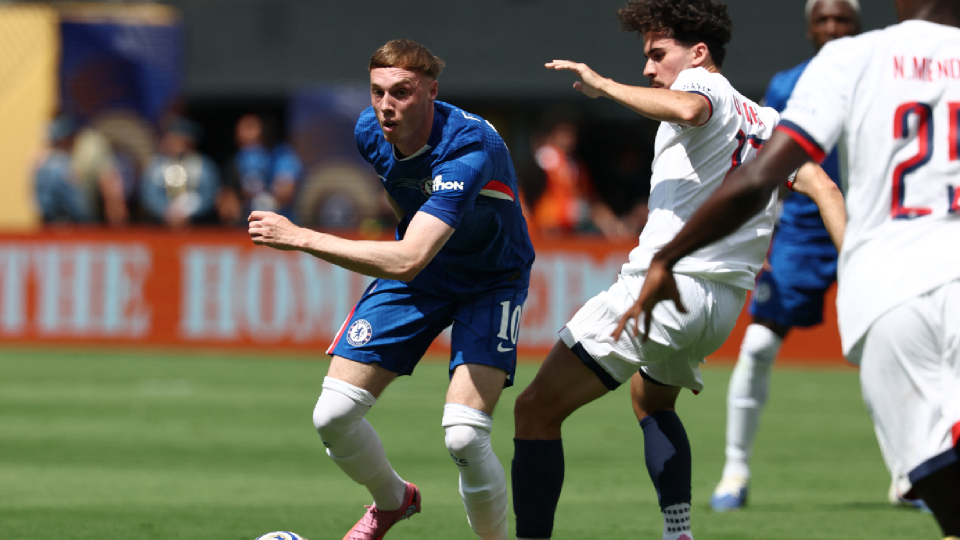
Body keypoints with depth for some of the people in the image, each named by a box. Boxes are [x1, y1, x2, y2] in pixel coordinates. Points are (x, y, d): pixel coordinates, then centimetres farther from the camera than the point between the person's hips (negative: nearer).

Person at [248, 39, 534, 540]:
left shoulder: (468, 149, -36)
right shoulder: (371, 130, -13)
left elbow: (408, 260, -45)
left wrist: (300, 238, -43)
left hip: (488, 284, -6)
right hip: (415, 279, 6)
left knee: (463, 437, -25)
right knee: (332, 415, -3)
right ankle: (392, 500, 28)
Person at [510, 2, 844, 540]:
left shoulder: (703, 82, -3)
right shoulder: (768, 121, 19)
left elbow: (687, 110, -27)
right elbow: (823, 187, 10)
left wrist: (603, 84, -18)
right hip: (726, 302, 9)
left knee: (537, 410, -5)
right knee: (652, 400, 36)